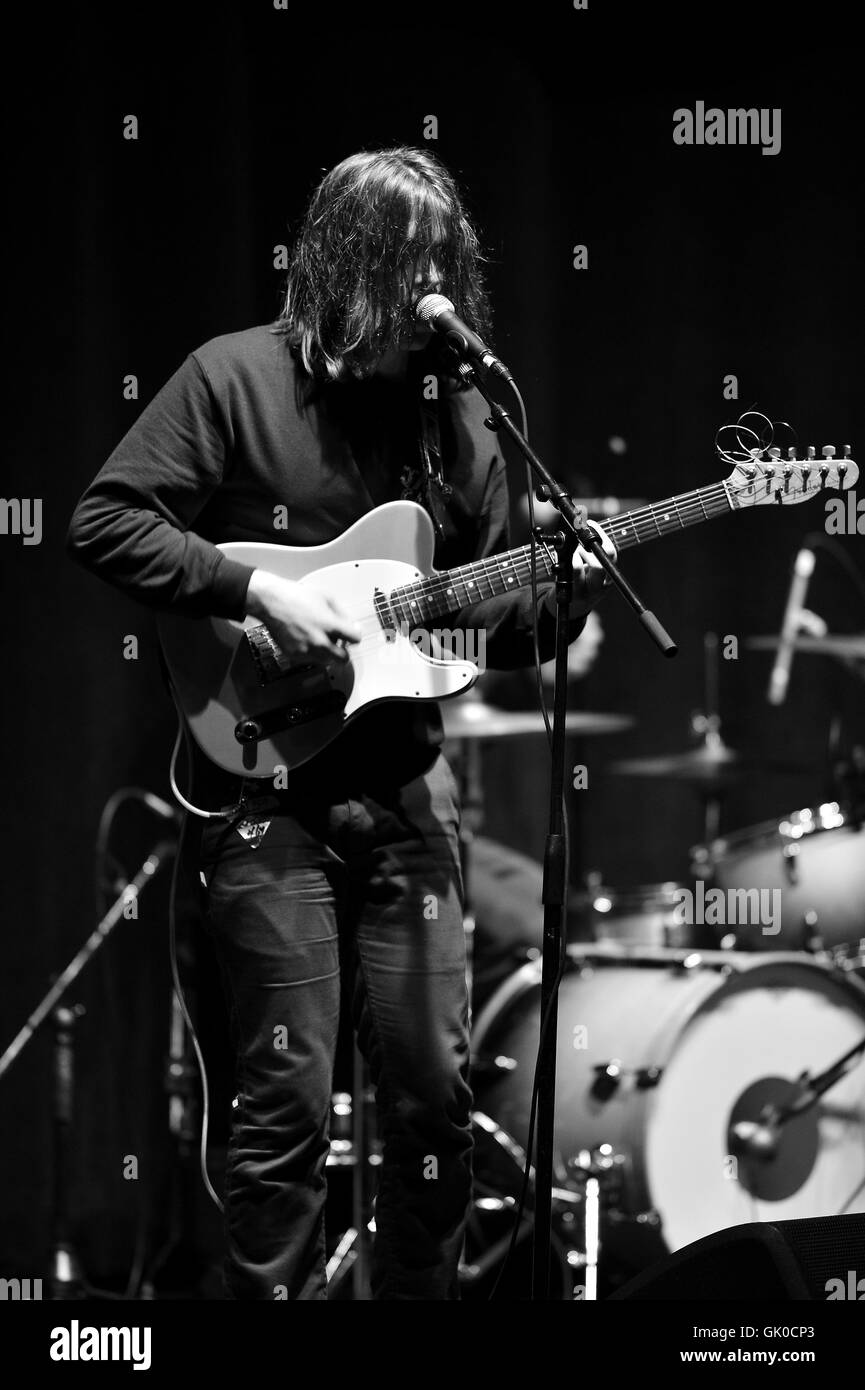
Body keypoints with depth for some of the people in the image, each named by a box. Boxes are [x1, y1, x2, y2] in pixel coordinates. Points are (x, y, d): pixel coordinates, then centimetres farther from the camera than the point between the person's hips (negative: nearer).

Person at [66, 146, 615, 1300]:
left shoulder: (451, 409, 10)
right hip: (266, 793, -5)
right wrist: (258, 590, -17)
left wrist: (566, 589, -8)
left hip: (405, 792, 5)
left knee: (434, 1094, 5)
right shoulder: (236, 379, -4)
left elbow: (490, 622, 12)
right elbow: (103, 523, -10)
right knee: (288, 1106, -5)